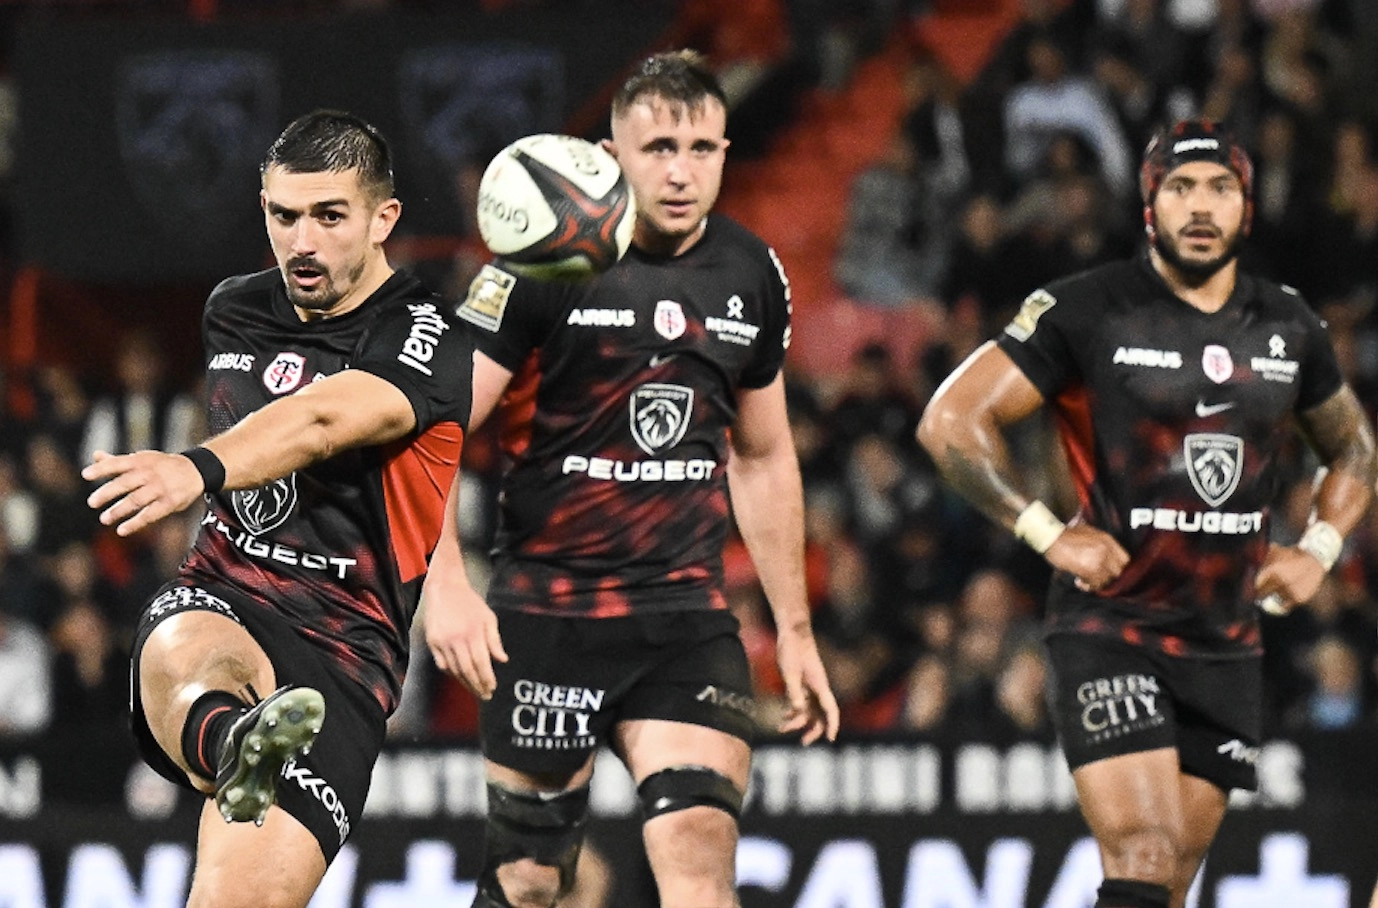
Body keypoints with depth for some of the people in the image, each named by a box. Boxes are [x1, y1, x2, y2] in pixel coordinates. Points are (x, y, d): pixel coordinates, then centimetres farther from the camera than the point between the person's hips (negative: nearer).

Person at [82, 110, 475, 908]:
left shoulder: (429, 339, -6)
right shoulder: (231, 313, 15)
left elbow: (320, 421, -27)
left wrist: (199, 471, -42)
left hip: (343, 640, -3)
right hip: (218, 600, 3)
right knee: (184, 660, -38)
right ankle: (229, 742, -72)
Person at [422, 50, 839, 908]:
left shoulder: (754, 276, 6)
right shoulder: (544, 266, -8)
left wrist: (796, 631, 19)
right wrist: (444, 584, -26)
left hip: (687, 615, 3)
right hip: (545, 612, -2)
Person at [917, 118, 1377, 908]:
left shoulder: (1289, 326, 9)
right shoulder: (1088, 311, -7)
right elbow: (951, 421, -6)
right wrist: (1048, 534, -11)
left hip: (1227, 645, 5)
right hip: (1111, 629, -5)